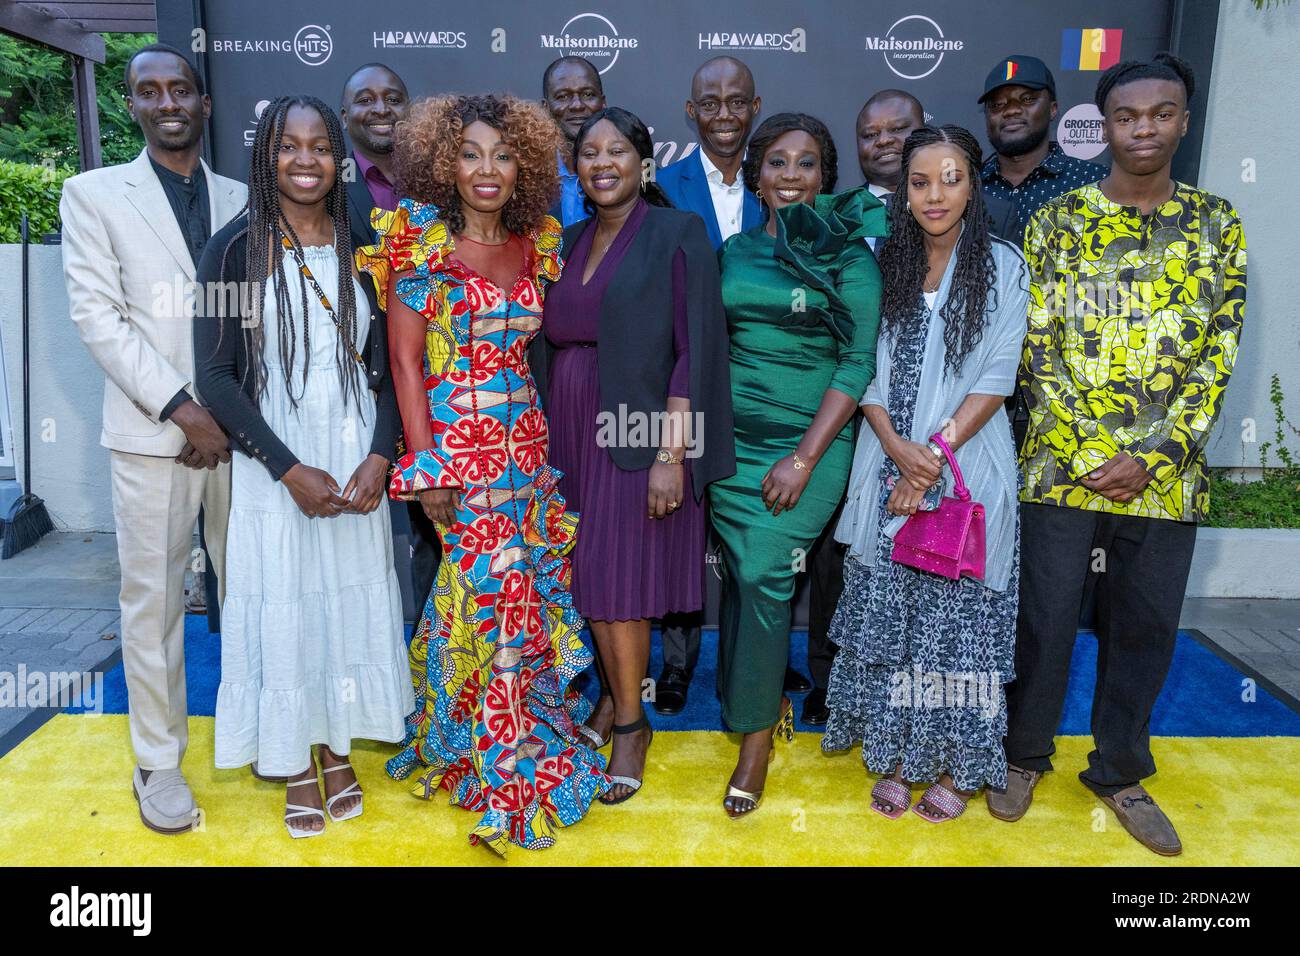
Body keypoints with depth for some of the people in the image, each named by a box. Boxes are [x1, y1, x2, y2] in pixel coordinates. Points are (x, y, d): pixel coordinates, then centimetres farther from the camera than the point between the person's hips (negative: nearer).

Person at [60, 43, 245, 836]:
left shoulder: (242, 200, 12)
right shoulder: (94, 194, 5)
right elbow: (98, 316, -4)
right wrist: (184, 409, -11)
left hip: (239, 429, 2)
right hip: (152, 434, -2)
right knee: (153, 601, 3)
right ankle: (159, 761, 16)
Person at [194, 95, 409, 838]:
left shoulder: (360, 246, 4)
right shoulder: (236, 248, -5)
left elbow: (387, 363, 4)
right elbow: (215, 373, -8)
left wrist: (380, 456, -10)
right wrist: (290, 470, -14)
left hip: (357, 463, 3)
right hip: (276, 466, -2)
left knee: (351, 598, 10)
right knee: (283, 605, 6)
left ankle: (340, 749, 30)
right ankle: (297, 767, 26)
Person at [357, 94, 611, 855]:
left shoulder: (537, 246, 9)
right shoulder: (423, 243, -5)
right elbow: (406, 361, -7)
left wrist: (547, 438, 5)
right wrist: (427, 469, -12)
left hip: (528, 446, 5)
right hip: (457, 449, -5)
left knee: (530, 597, 10)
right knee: (488, 597, -2)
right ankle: (507, 772, 15)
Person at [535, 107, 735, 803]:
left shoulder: (677, 233, -6)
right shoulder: (572, 240, 13)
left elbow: (695, 351, -12)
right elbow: (556, 341, 14)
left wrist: (672, 455, -18)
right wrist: (551, 438, 7)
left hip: (639, 431, -6)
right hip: (573, 432, 6)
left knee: (619, 576, -2)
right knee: (588, 572, 10)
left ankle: (630, 720, 16)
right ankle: (615, 693, 29)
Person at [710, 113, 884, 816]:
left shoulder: (848, 253, -2)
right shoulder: (734, 250, 11)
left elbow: (860, 360, -8)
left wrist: (806, 456, -14)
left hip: (808, 443, -4)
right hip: (730, 439, 4)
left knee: (763, 575, -12)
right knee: (741, 576, 6)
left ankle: (757, 734, 5)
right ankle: (767, 697, 27)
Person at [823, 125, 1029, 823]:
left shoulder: (1003, 267, 1)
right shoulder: (881, 263, 8)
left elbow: (996, 377, -5)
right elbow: (864, 368, 4)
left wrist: (936, 453, -14)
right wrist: (897, 446, -11)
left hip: (968, 471, -2)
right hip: (888, 466, 2)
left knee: (956, 616, 2)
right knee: (883, 613, 5)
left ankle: (952, 765, 20)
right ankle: (890, 756, 21)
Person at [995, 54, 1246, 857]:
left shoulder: (1217, 223, 6)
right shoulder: (1059, 221, 0)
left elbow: (1220, 352, 1)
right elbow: (1038, 348, -4)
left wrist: (1153, 457, -10)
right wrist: (1091, 456, -11)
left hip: (1167, 476, 2)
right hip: (1065, 465, -2)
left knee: (1145, 628, 12)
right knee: (1046, 618, 7)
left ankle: (1120, 771, 32)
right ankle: (1025, 754, 29)